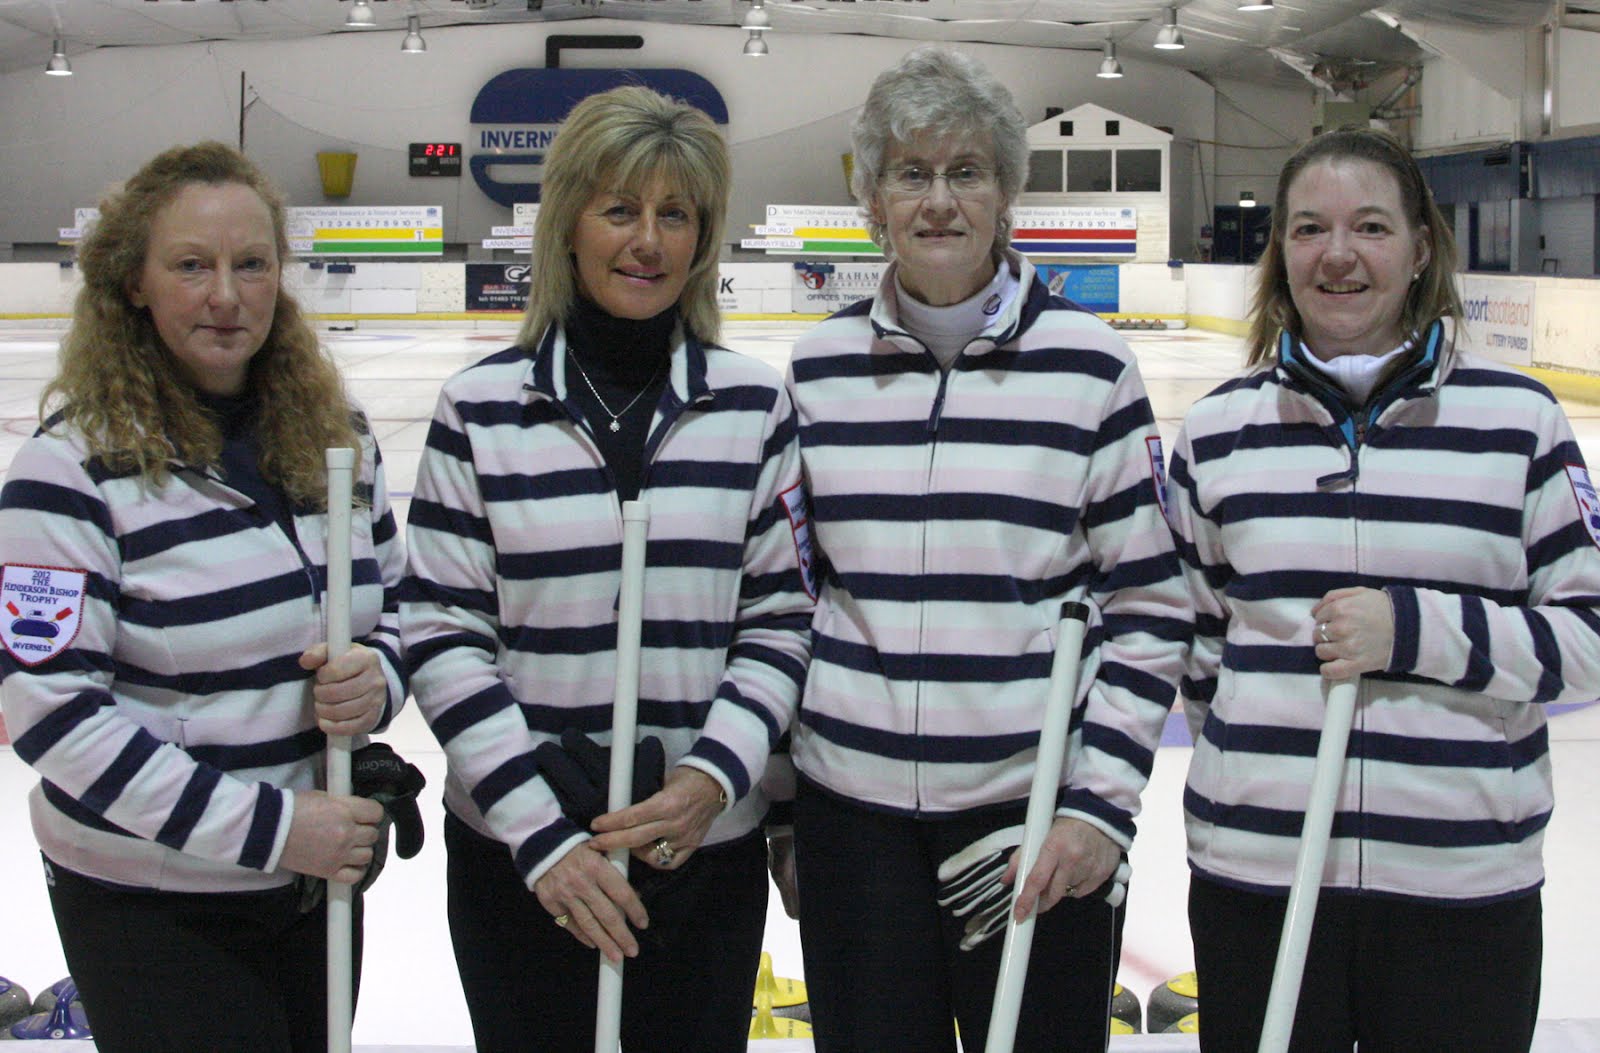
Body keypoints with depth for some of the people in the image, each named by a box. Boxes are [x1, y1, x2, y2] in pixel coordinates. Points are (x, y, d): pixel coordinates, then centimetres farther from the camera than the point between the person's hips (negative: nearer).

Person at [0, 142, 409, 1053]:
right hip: (153, 903, -6)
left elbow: (398, 596, 13)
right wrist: (263, 826, -23)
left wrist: (378, 677, -11)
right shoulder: (76, 465, -15)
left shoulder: (336, 432, 2)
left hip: (321, 875, 6)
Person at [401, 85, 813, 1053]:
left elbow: (781, 620, 3)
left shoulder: (754, 406, 1)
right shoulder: (483, 408, -2)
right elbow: (442, 636, -4)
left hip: (708, 850, 1)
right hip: (516, 854, -1)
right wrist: (539, 832, -11)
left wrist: (714, 775, -12)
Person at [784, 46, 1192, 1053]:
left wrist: (1102, 802, -8)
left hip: (1039, 814, -2)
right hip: (852, 808, 2)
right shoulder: (815, 369, 4)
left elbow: (1150, 609, -2)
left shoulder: (1088, 364, -4)